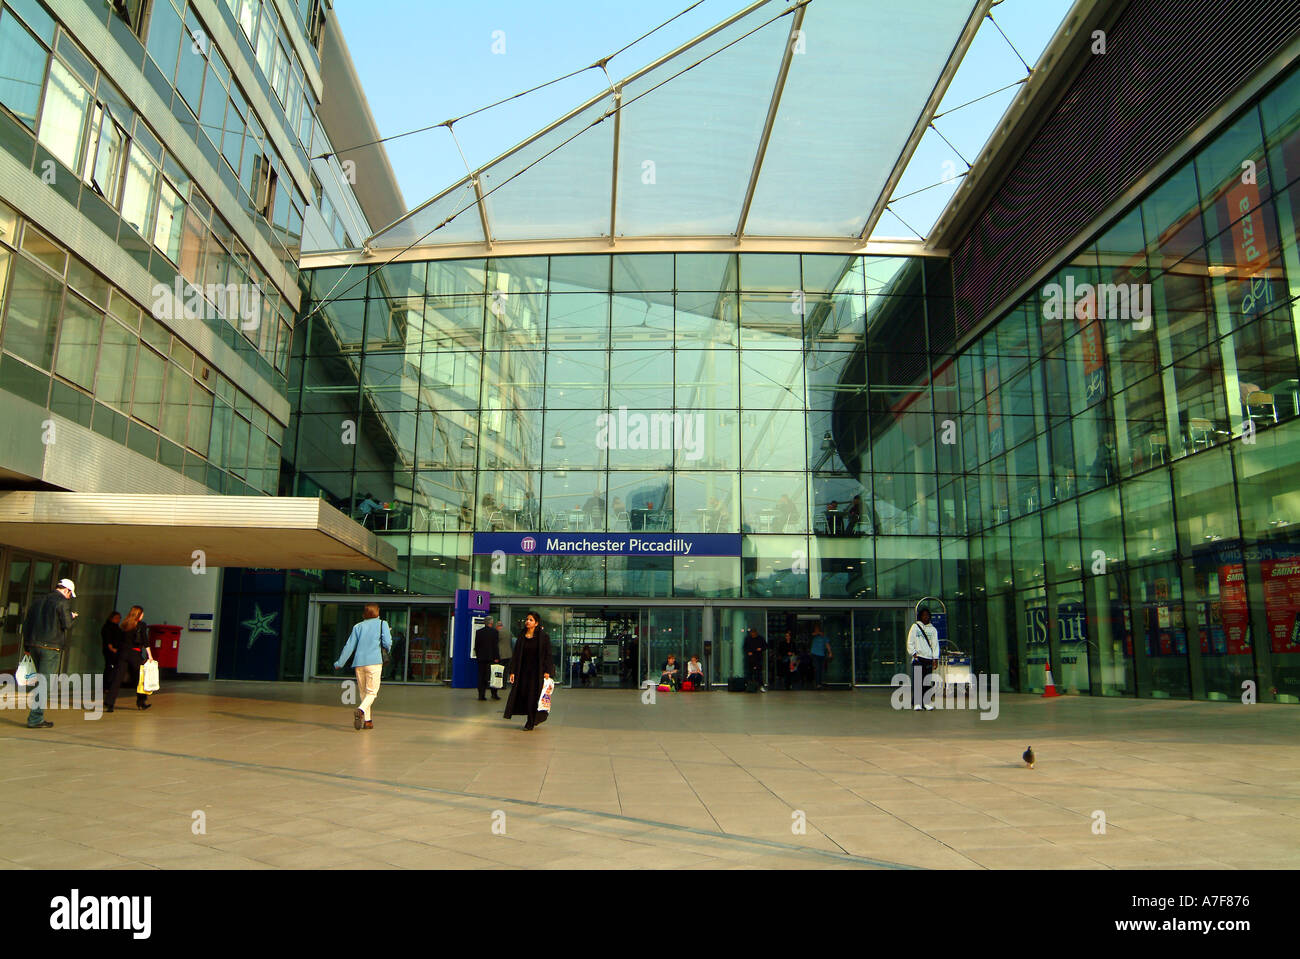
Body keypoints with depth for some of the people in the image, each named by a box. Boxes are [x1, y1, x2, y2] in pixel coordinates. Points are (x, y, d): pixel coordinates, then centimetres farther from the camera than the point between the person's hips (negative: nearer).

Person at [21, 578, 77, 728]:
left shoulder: (39, 601, 16)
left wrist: (27, 646, 21)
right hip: (51, 648, -7)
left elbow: (26, 624, 17)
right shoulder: (63, 602, -7)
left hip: (34, 646, 7)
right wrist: (71, 617, 10)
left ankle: (37, 717, 18)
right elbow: (67, 625, -12)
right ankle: (35, 719, -6)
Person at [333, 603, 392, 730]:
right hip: (374, 662, -4)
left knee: (363, 692, 13)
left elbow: (349, 646, 12)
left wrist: (339, 663, 19)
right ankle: (361, 710, -28)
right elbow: (387, 643, -6)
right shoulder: (382, 624, 5)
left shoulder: (358, 626, 14)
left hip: (359, 663, 4)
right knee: (371, 692, -1)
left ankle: (367, 720, 12)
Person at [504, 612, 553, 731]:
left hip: (537, 671, -4)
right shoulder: (521, 636, 4)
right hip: (523, 670, 4)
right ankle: (533, 718, 24)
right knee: (522, 694, 4)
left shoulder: (544, 636, -6)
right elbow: (516, 654, 4)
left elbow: (547, 655, -7)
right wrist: (512, 671, -1)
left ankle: (531, 722, 11)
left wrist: (547, 671, -14)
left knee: (533, 695, -2)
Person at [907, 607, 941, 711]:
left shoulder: (933, 629, 13)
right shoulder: (915, 627, 8)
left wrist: (935, 658, 2)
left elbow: (935, 644, 11)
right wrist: (914, 653, -6)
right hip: (918, 658, -2)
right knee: (917, 681, -5)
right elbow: (910, 643, 5)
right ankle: (916, 703, -2)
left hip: (929, 658, 2)